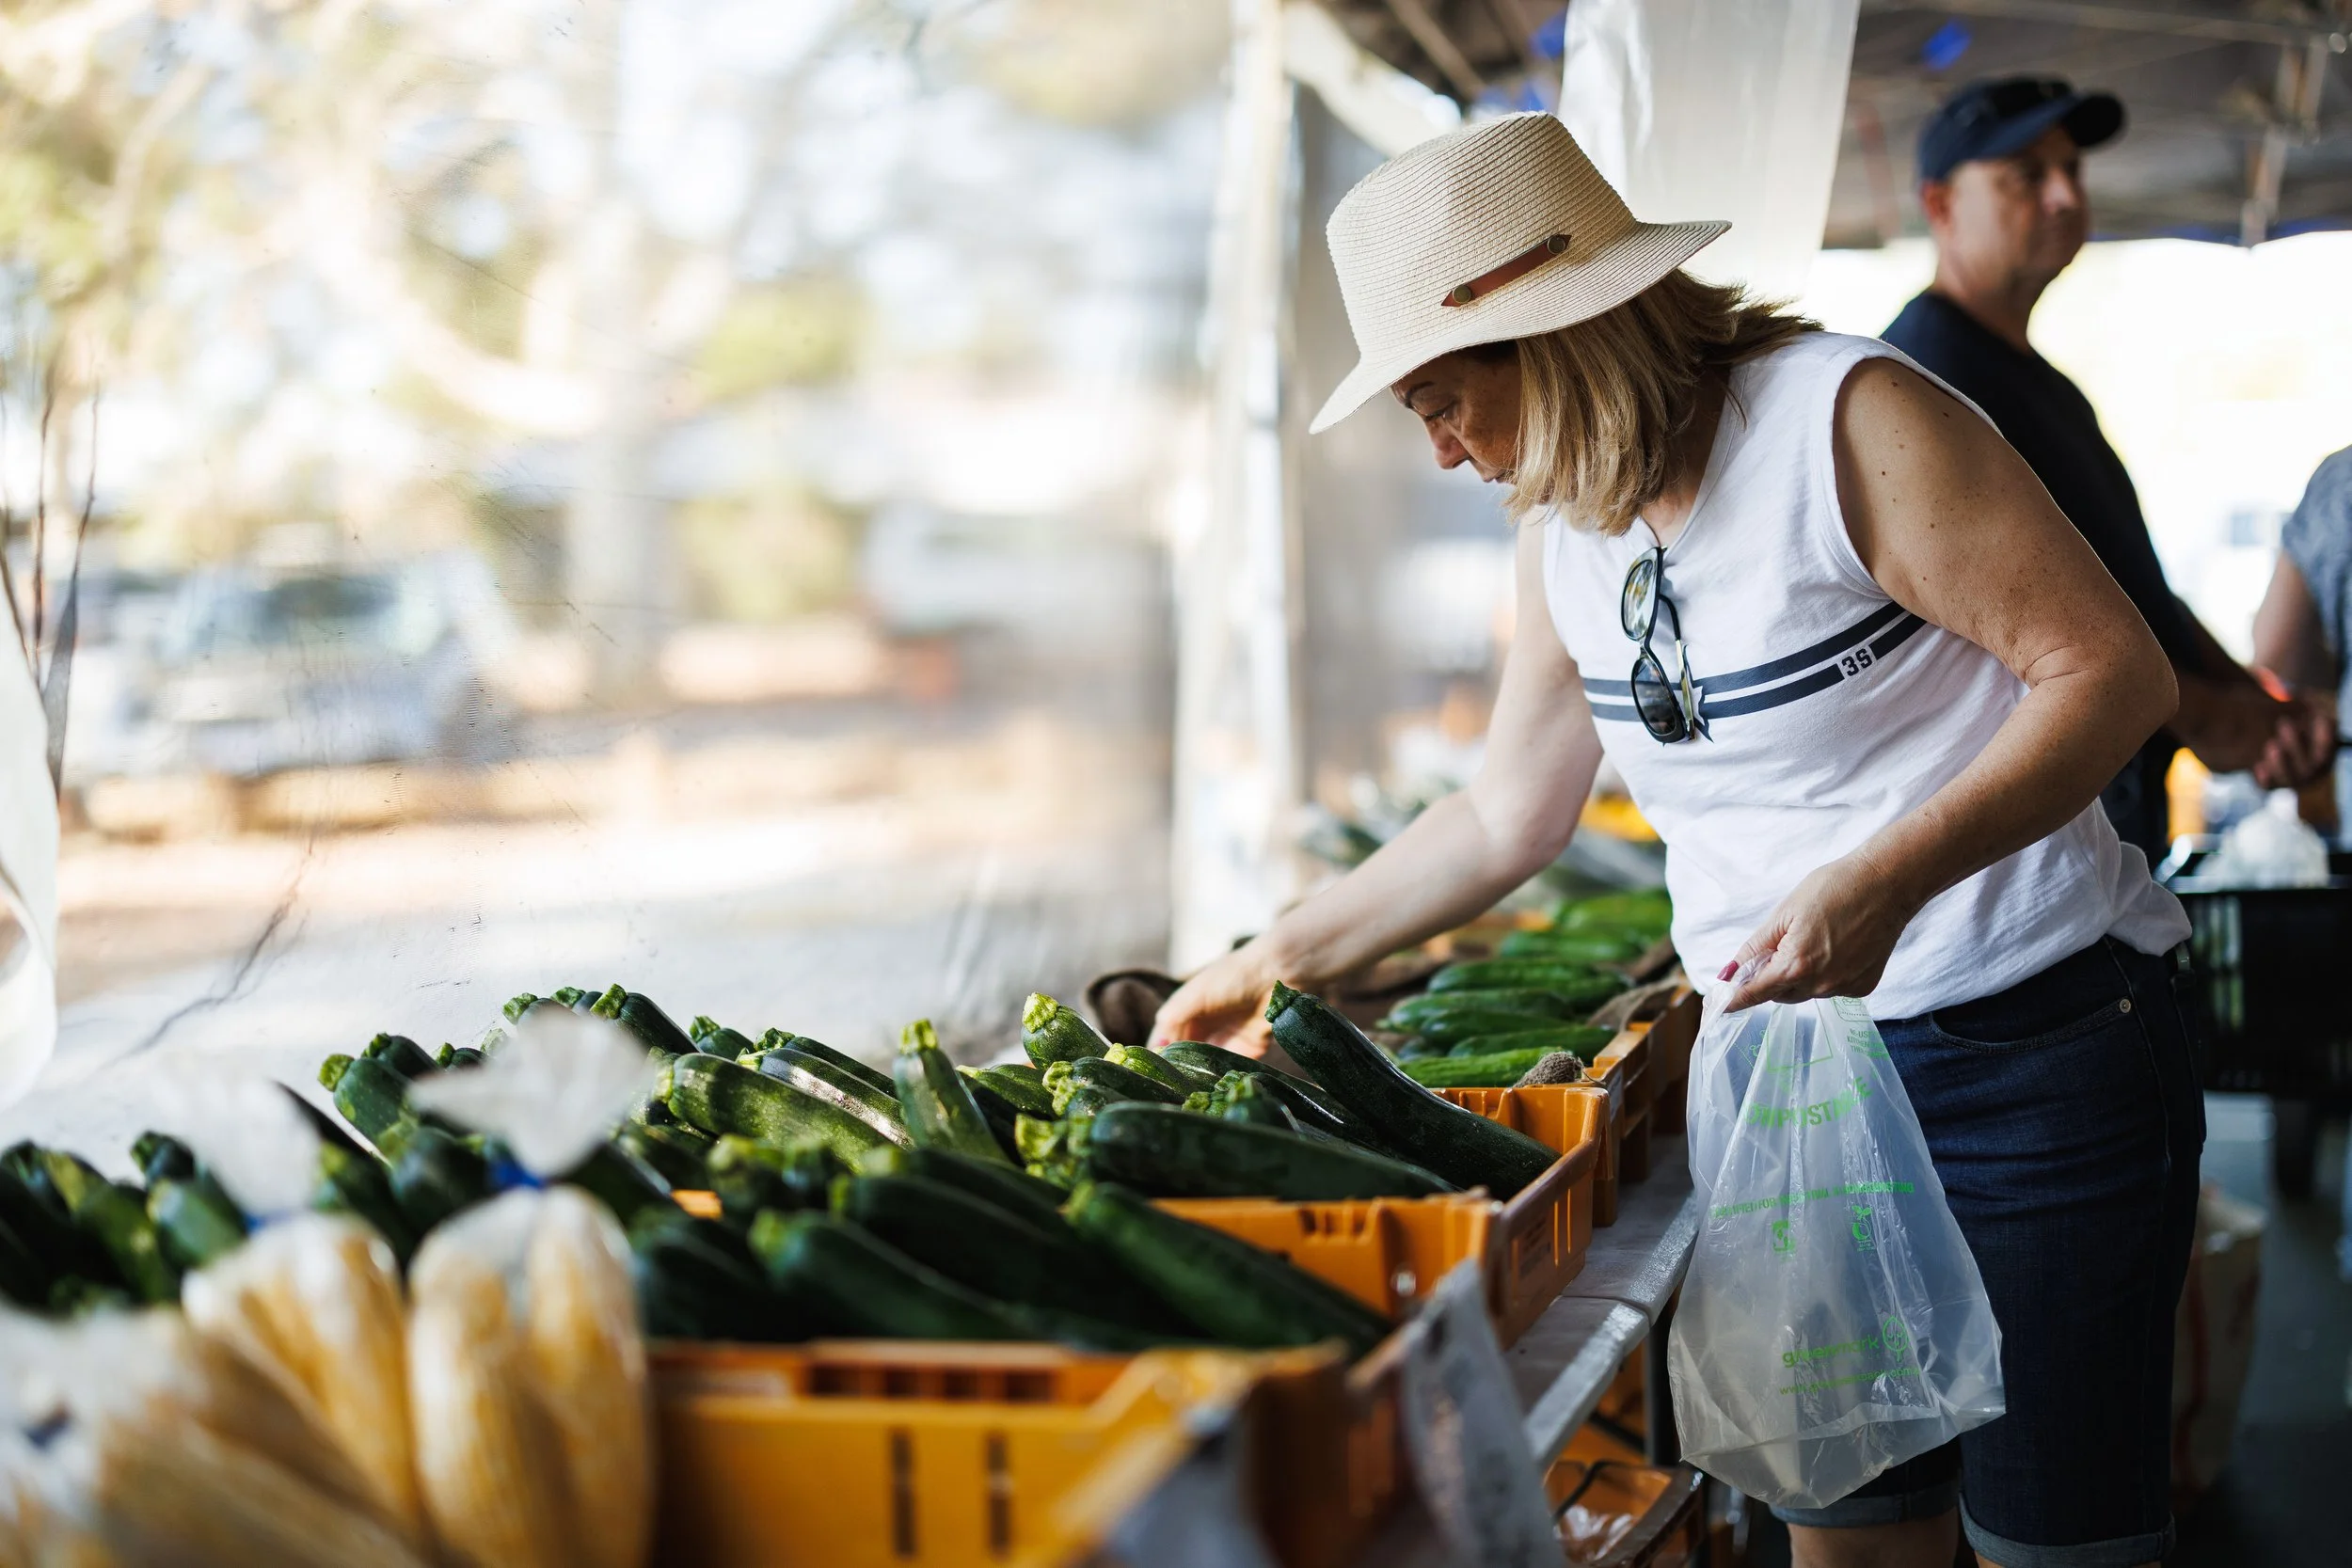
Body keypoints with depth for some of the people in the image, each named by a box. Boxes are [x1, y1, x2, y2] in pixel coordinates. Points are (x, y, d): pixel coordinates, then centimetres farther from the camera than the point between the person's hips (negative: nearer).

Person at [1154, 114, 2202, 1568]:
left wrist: (1882, 882, -28)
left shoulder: (1844, 415, -15)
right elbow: (1509, 814, 17)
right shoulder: (1564, 527, 7)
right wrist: (1286, 955, 15)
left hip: (2030, 1047, -6)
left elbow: (2115, 670, -16)